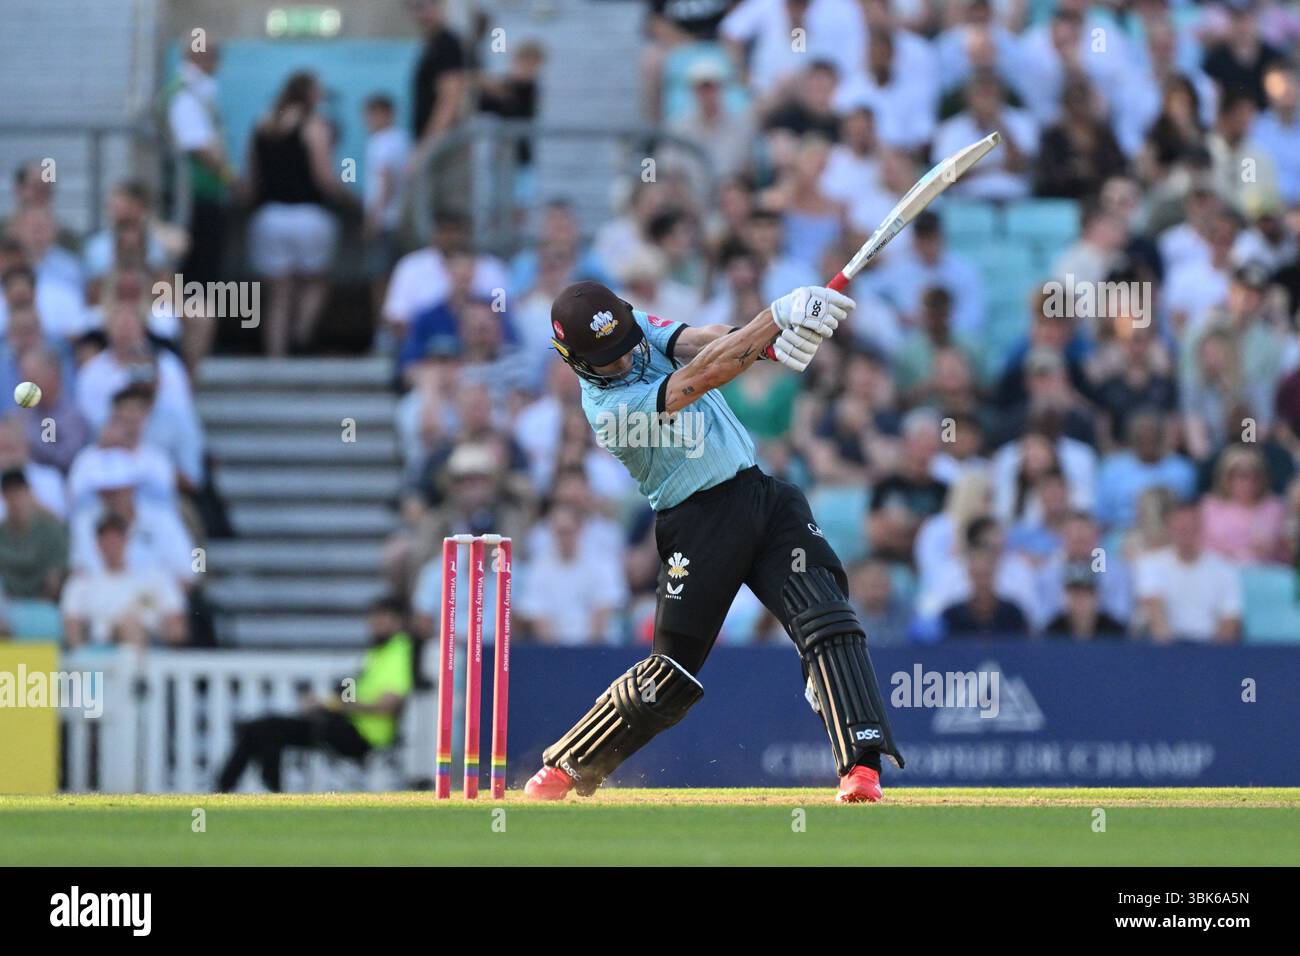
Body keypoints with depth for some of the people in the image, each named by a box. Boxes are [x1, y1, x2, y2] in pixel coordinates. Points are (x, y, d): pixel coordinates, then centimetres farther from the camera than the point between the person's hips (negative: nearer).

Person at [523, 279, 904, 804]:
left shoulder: (642, 329, 4)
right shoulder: (609, 409, -19)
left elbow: (701, 342, -12)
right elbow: (701, 376, -28)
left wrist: (771, 343, -35)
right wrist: (780, 315, -34)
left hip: (762, 495, 6)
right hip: (699, 522, -6)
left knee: (828, 622, -15)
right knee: (671, 676, 0)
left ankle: (861, 765, -23)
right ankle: (562, 770, 20)